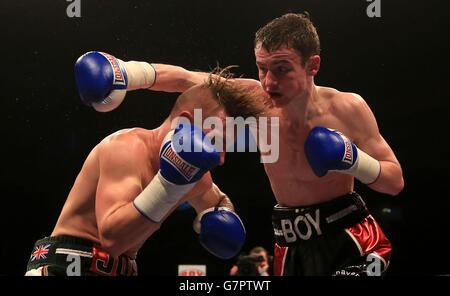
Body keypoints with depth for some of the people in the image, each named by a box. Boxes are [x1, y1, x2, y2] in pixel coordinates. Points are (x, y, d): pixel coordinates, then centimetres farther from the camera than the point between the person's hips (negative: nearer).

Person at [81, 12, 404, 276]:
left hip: (350, 237, -3)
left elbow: (396, 181, -5)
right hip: (293, 245, 3)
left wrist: (353, 160, -23)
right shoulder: (255, 100, -11)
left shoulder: (348, 109, -15)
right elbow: (183, 79, -12)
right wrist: (125, 74, -28)